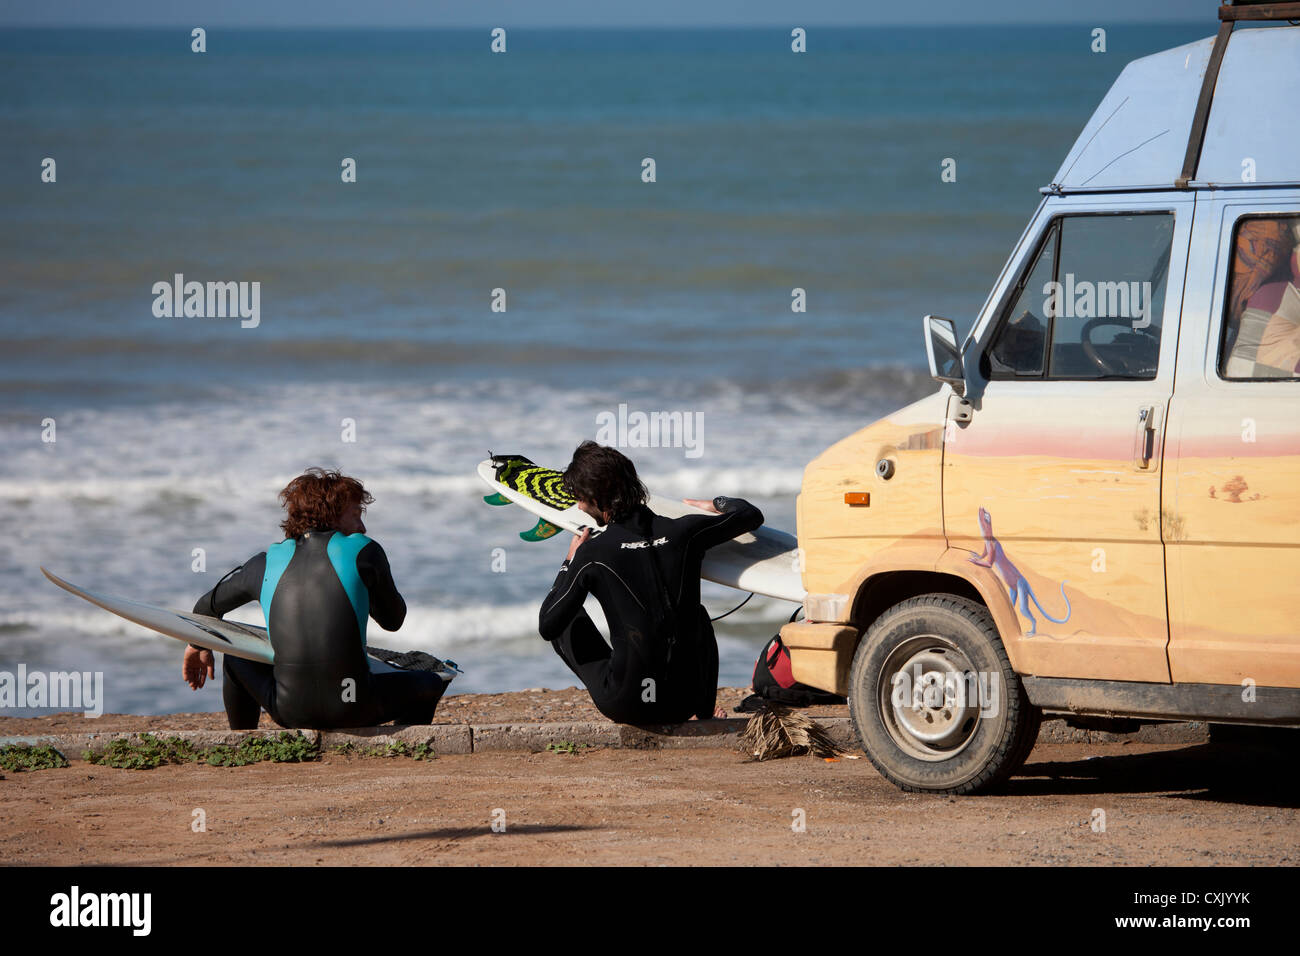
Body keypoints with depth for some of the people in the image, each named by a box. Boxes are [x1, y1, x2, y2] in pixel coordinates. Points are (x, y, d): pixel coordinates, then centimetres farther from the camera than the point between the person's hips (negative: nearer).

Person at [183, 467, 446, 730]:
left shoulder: (266, 563, 10)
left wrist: (199, 645, 48)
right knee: (429, 685, 25)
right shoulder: (363, 551, 2)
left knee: (236, 657, 33)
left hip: (289, 712, 2)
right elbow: (393, 620, 15)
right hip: (353, 711, -2)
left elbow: (208, 606, 27)